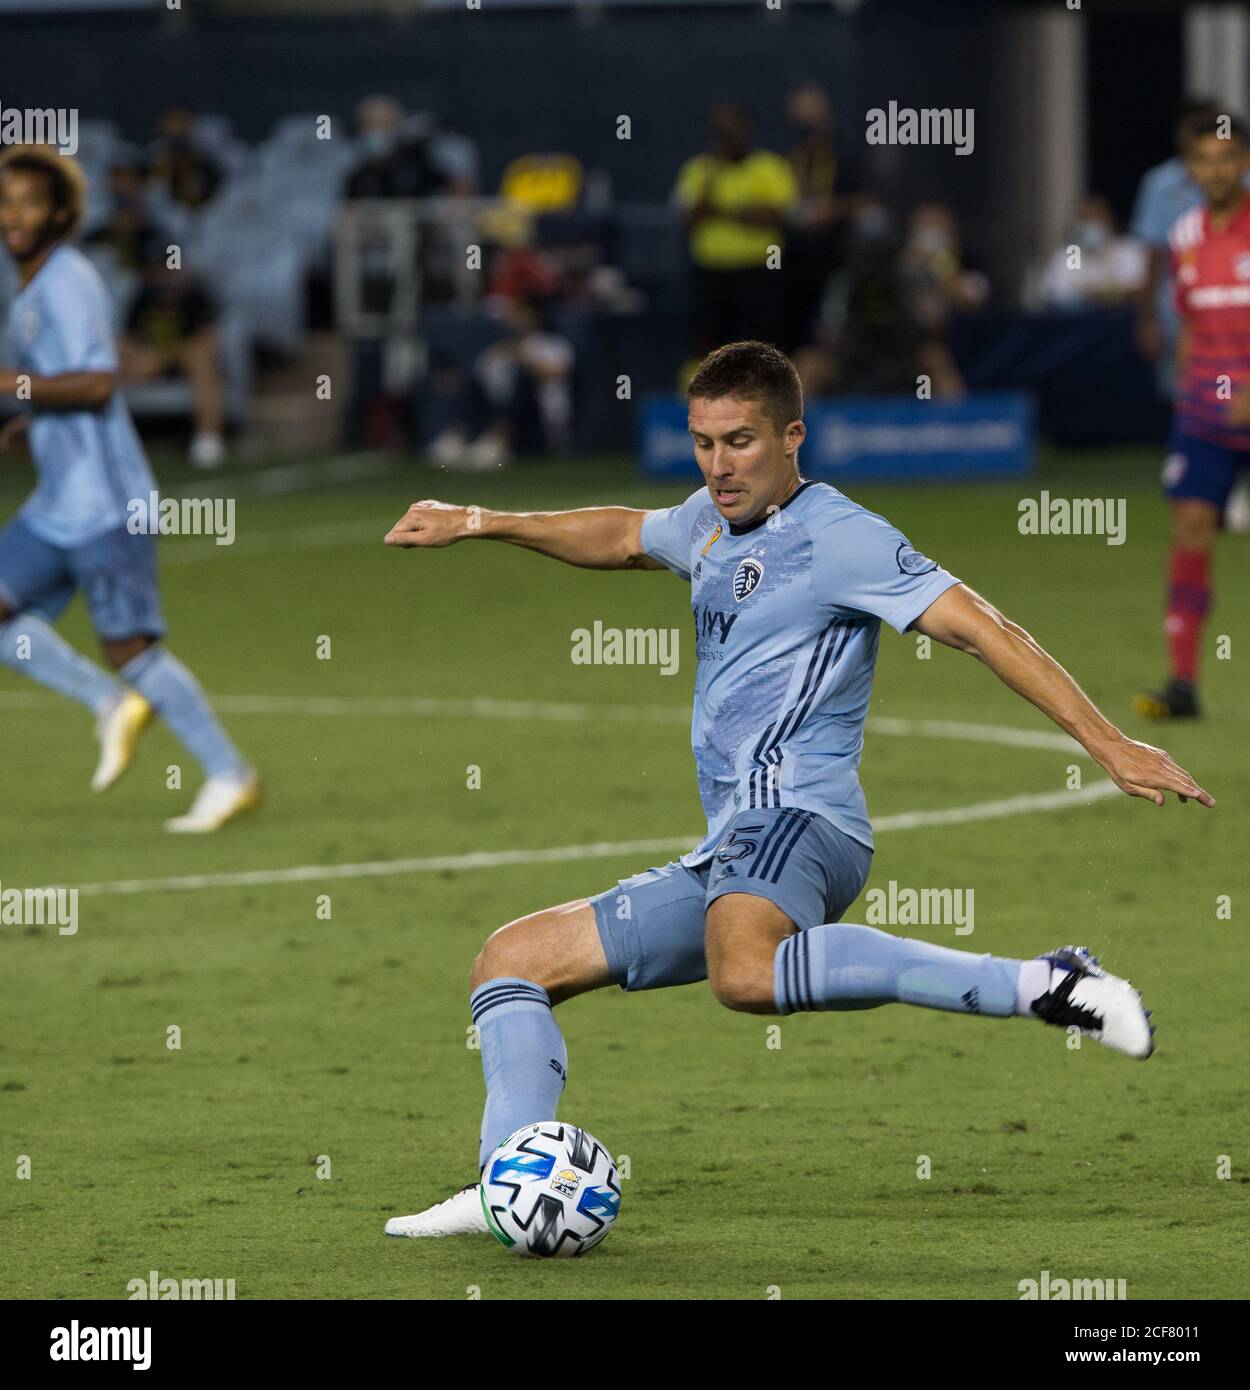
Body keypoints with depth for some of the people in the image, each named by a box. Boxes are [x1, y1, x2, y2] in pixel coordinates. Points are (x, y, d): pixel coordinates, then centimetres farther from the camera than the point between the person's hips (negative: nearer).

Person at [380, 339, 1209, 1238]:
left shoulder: (838, 537, -6)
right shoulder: (713, 523, 21)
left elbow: (979, 627, -12)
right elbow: (622, 537, 43)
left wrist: (1108, 743, -20)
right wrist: (477, 524, 45)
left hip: (796, 820, -10)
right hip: (729, 865, 10)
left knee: (745, 973, -41)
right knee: (514, 960, 12)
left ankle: (1044, 987, -37)